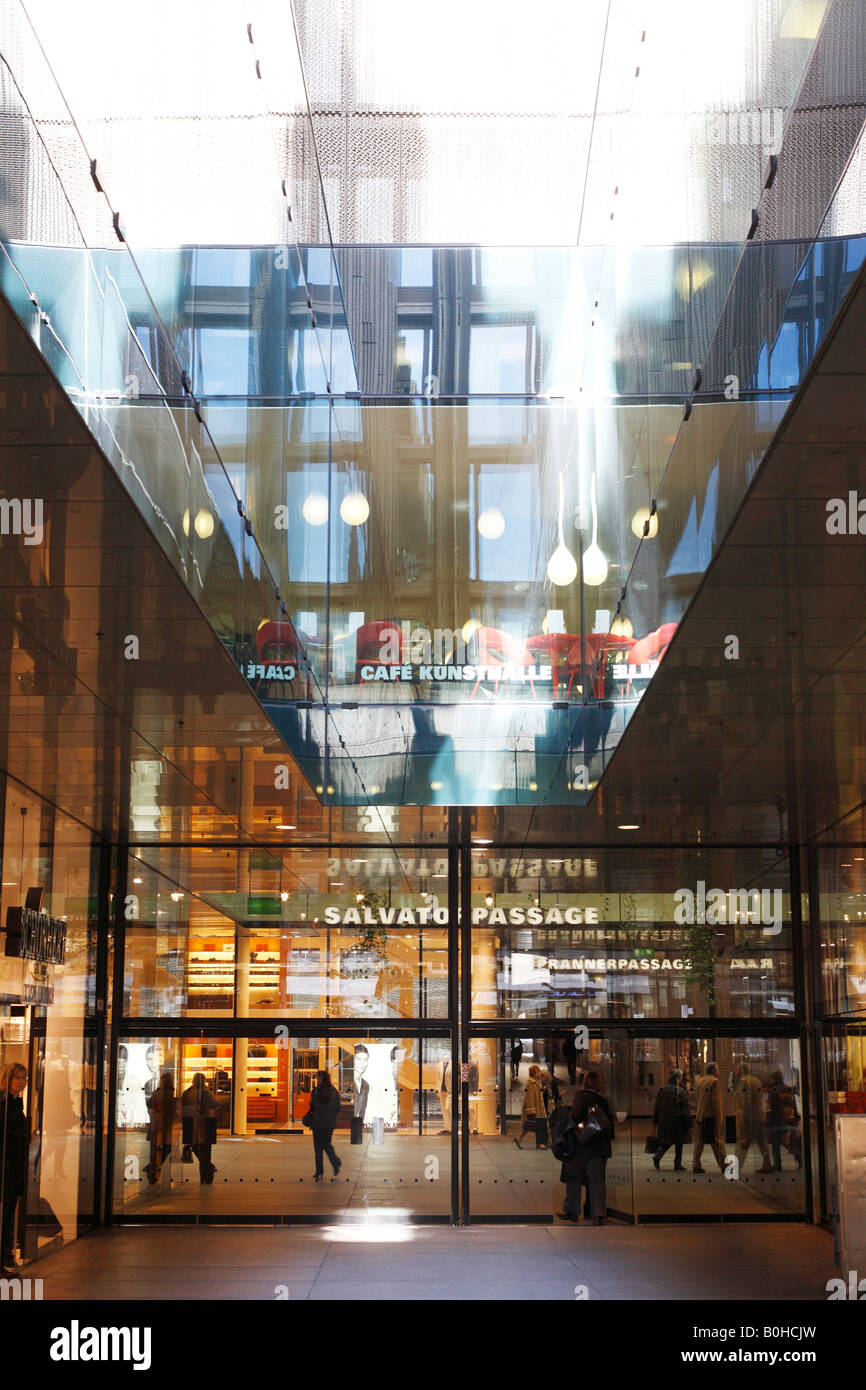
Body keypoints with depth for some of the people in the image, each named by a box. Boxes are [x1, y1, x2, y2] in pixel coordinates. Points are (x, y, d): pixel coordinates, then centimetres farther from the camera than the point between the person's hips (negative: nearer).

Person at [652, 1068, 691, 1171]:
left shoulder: (661, 1090, 3)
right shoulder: (681, 1091, -13)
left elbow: (657, 1108, 8)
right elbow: (685, 1110, -13)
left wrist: (656, 1122, 16)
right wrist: (688, 1124, -6)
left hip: (663, 1122, 4)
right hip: (677, 1123, -4)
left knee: (665, 1142, 15)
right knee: (678, 1143, 9)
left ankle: (657, 1156, -9)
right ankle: (678, 1165, 12)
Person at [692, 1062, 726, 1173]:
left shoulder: (699, 1081, 12)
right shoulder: (715, 1082, -9)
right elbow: (716, 1102, -13)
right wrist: (719, 1120, -12)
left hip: (700, 1117, 6)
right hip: (711, 1116, -6)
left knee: (699, 1142, 8)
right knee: (717, 1142, 1)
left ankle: (696, 1165, 5)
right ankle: (723, 1166, 6)